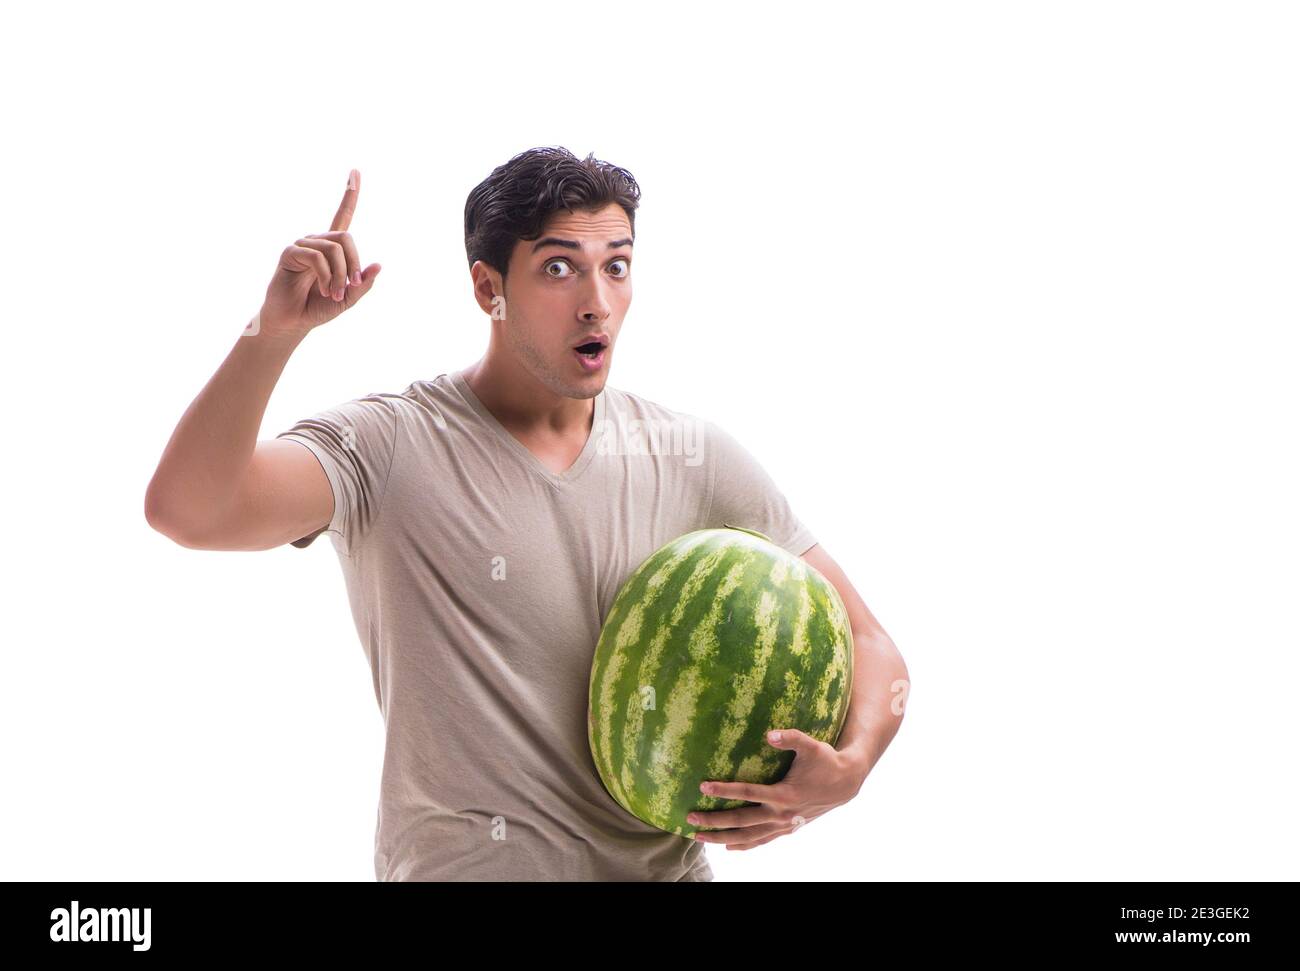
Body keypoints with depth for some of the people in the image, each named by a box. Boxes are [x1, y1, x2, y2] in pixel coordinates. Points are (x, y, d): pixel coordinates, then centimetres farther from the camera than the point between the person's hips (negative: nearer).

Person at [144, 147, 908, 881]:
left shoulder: (694, 459, -2)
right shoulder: (390, 447, -12)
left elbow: (866, 643, -1)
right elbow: (185, 511, -28)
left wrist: (846, 768, -20)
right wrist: (275, 331, -39)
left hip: (666, 865, 1)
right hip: (464, 866, -1)